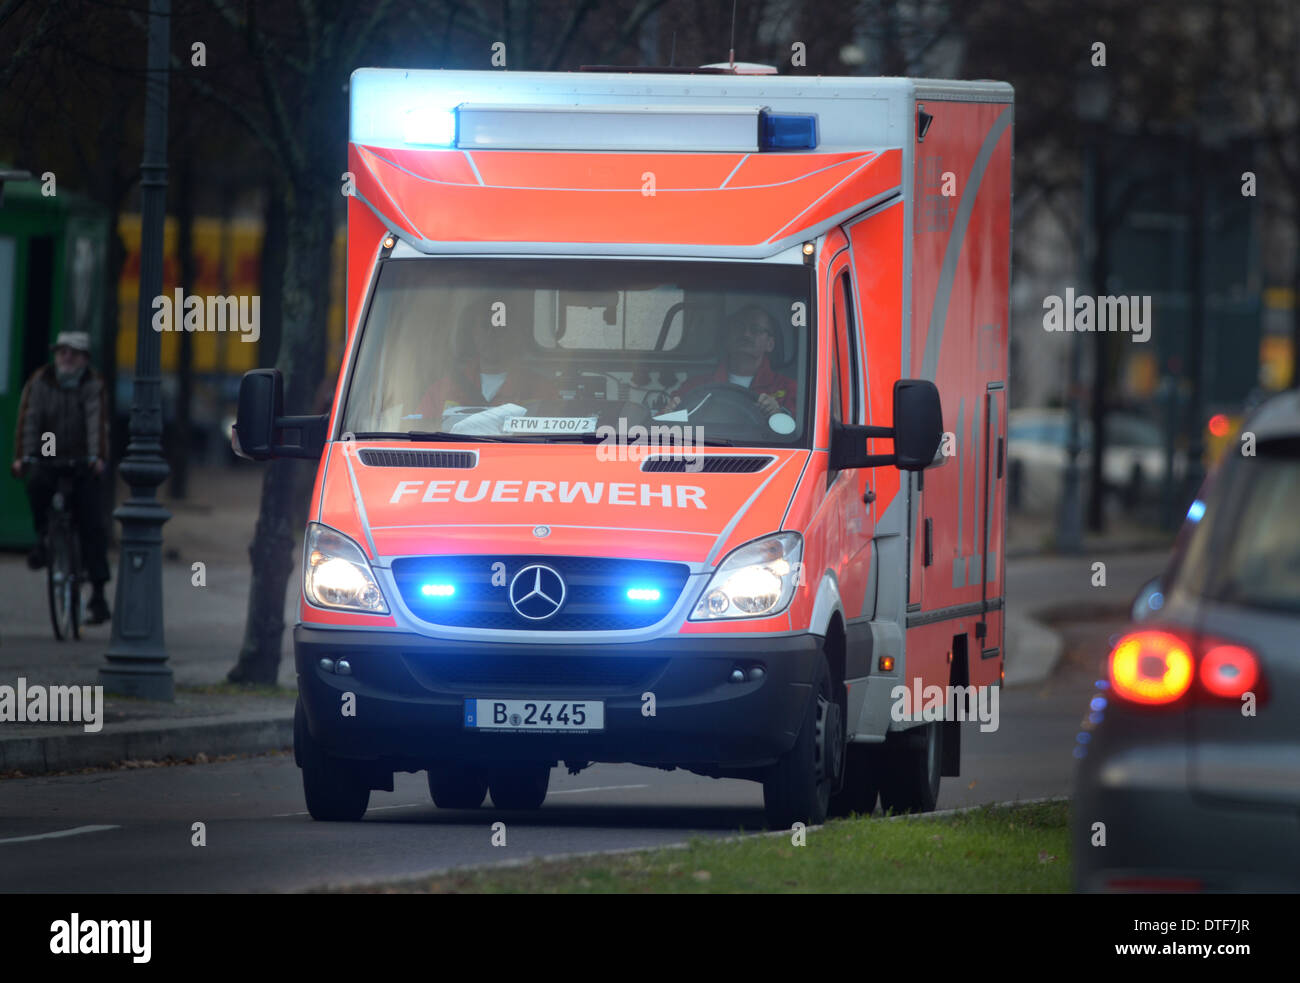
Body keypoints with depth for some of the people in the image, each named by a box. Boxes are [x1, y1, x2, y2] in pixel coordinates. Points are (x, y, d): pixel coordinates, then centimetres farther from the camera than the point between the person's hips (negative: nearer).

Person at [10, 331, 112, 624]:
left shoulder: (93, 385, -3)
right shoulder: (40, 382, -1)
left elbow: (97, 421, -15)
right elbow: (29, 420, -11)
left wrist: (96, 458, -29)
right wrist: (22, 457, -22)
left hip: (82, 464, 0)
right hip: (46, 458, 0)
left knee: (93, 525, -8)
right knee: (37, 483, -34)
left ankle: (98, 593, -5)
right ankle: (42, 537, -7)